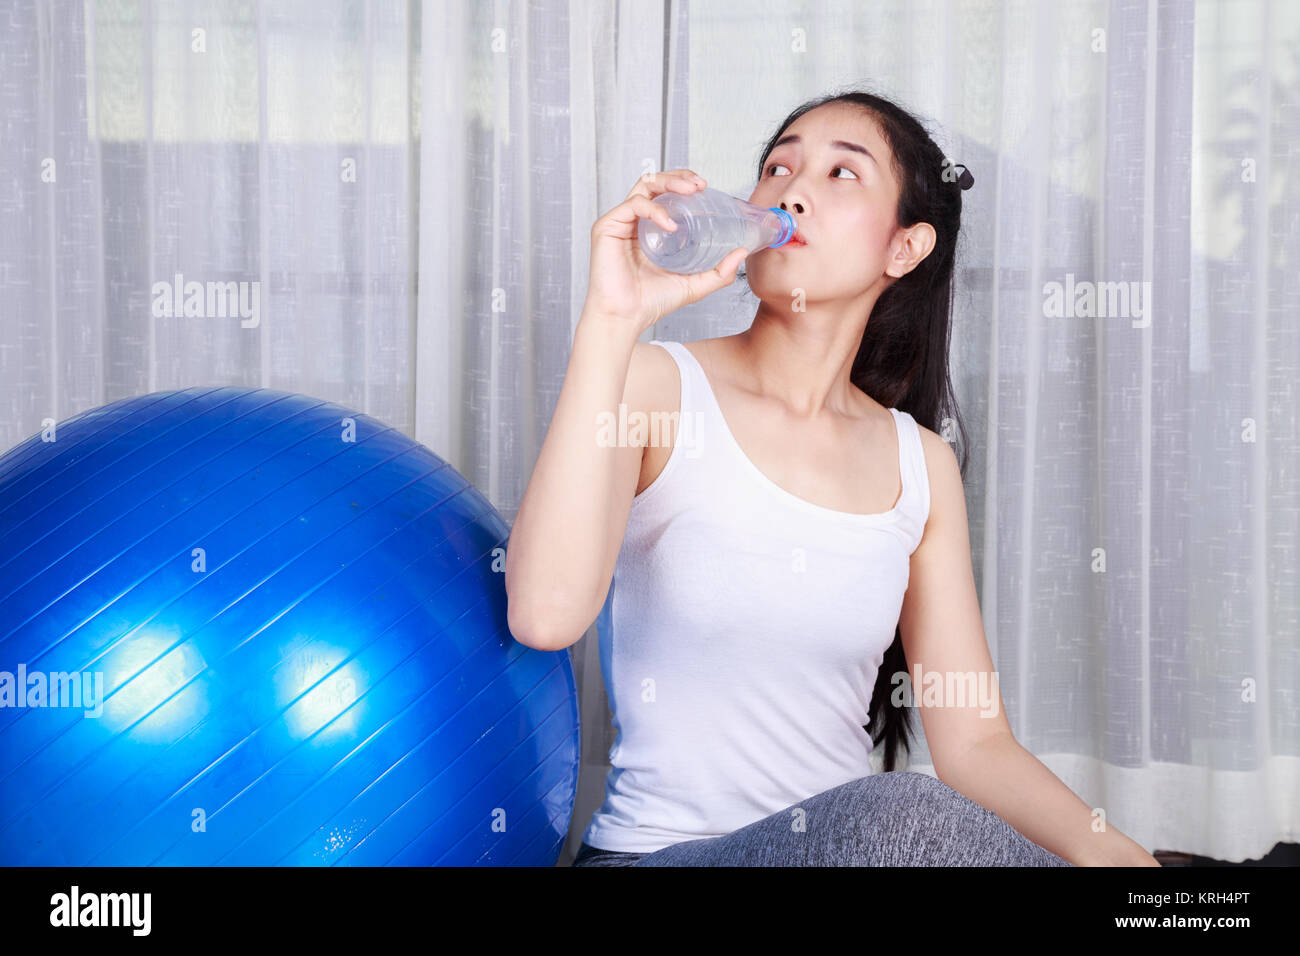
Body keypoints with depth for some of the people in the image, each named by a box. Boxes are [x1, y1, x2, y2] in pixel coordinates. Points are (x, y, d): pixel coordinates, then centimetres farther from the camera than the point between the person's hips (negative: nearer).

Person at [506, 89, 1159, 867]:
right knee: (904, 816, -31)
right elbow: (546, 613, -25)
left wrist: (1109, 849, -18)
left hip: (848, 846, 4)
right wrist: (614, 319, -26)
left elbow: (975, 740, 3)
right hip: (655, 848, -3)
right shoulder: (655, 386, -6)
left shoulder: (921, 465, 6)